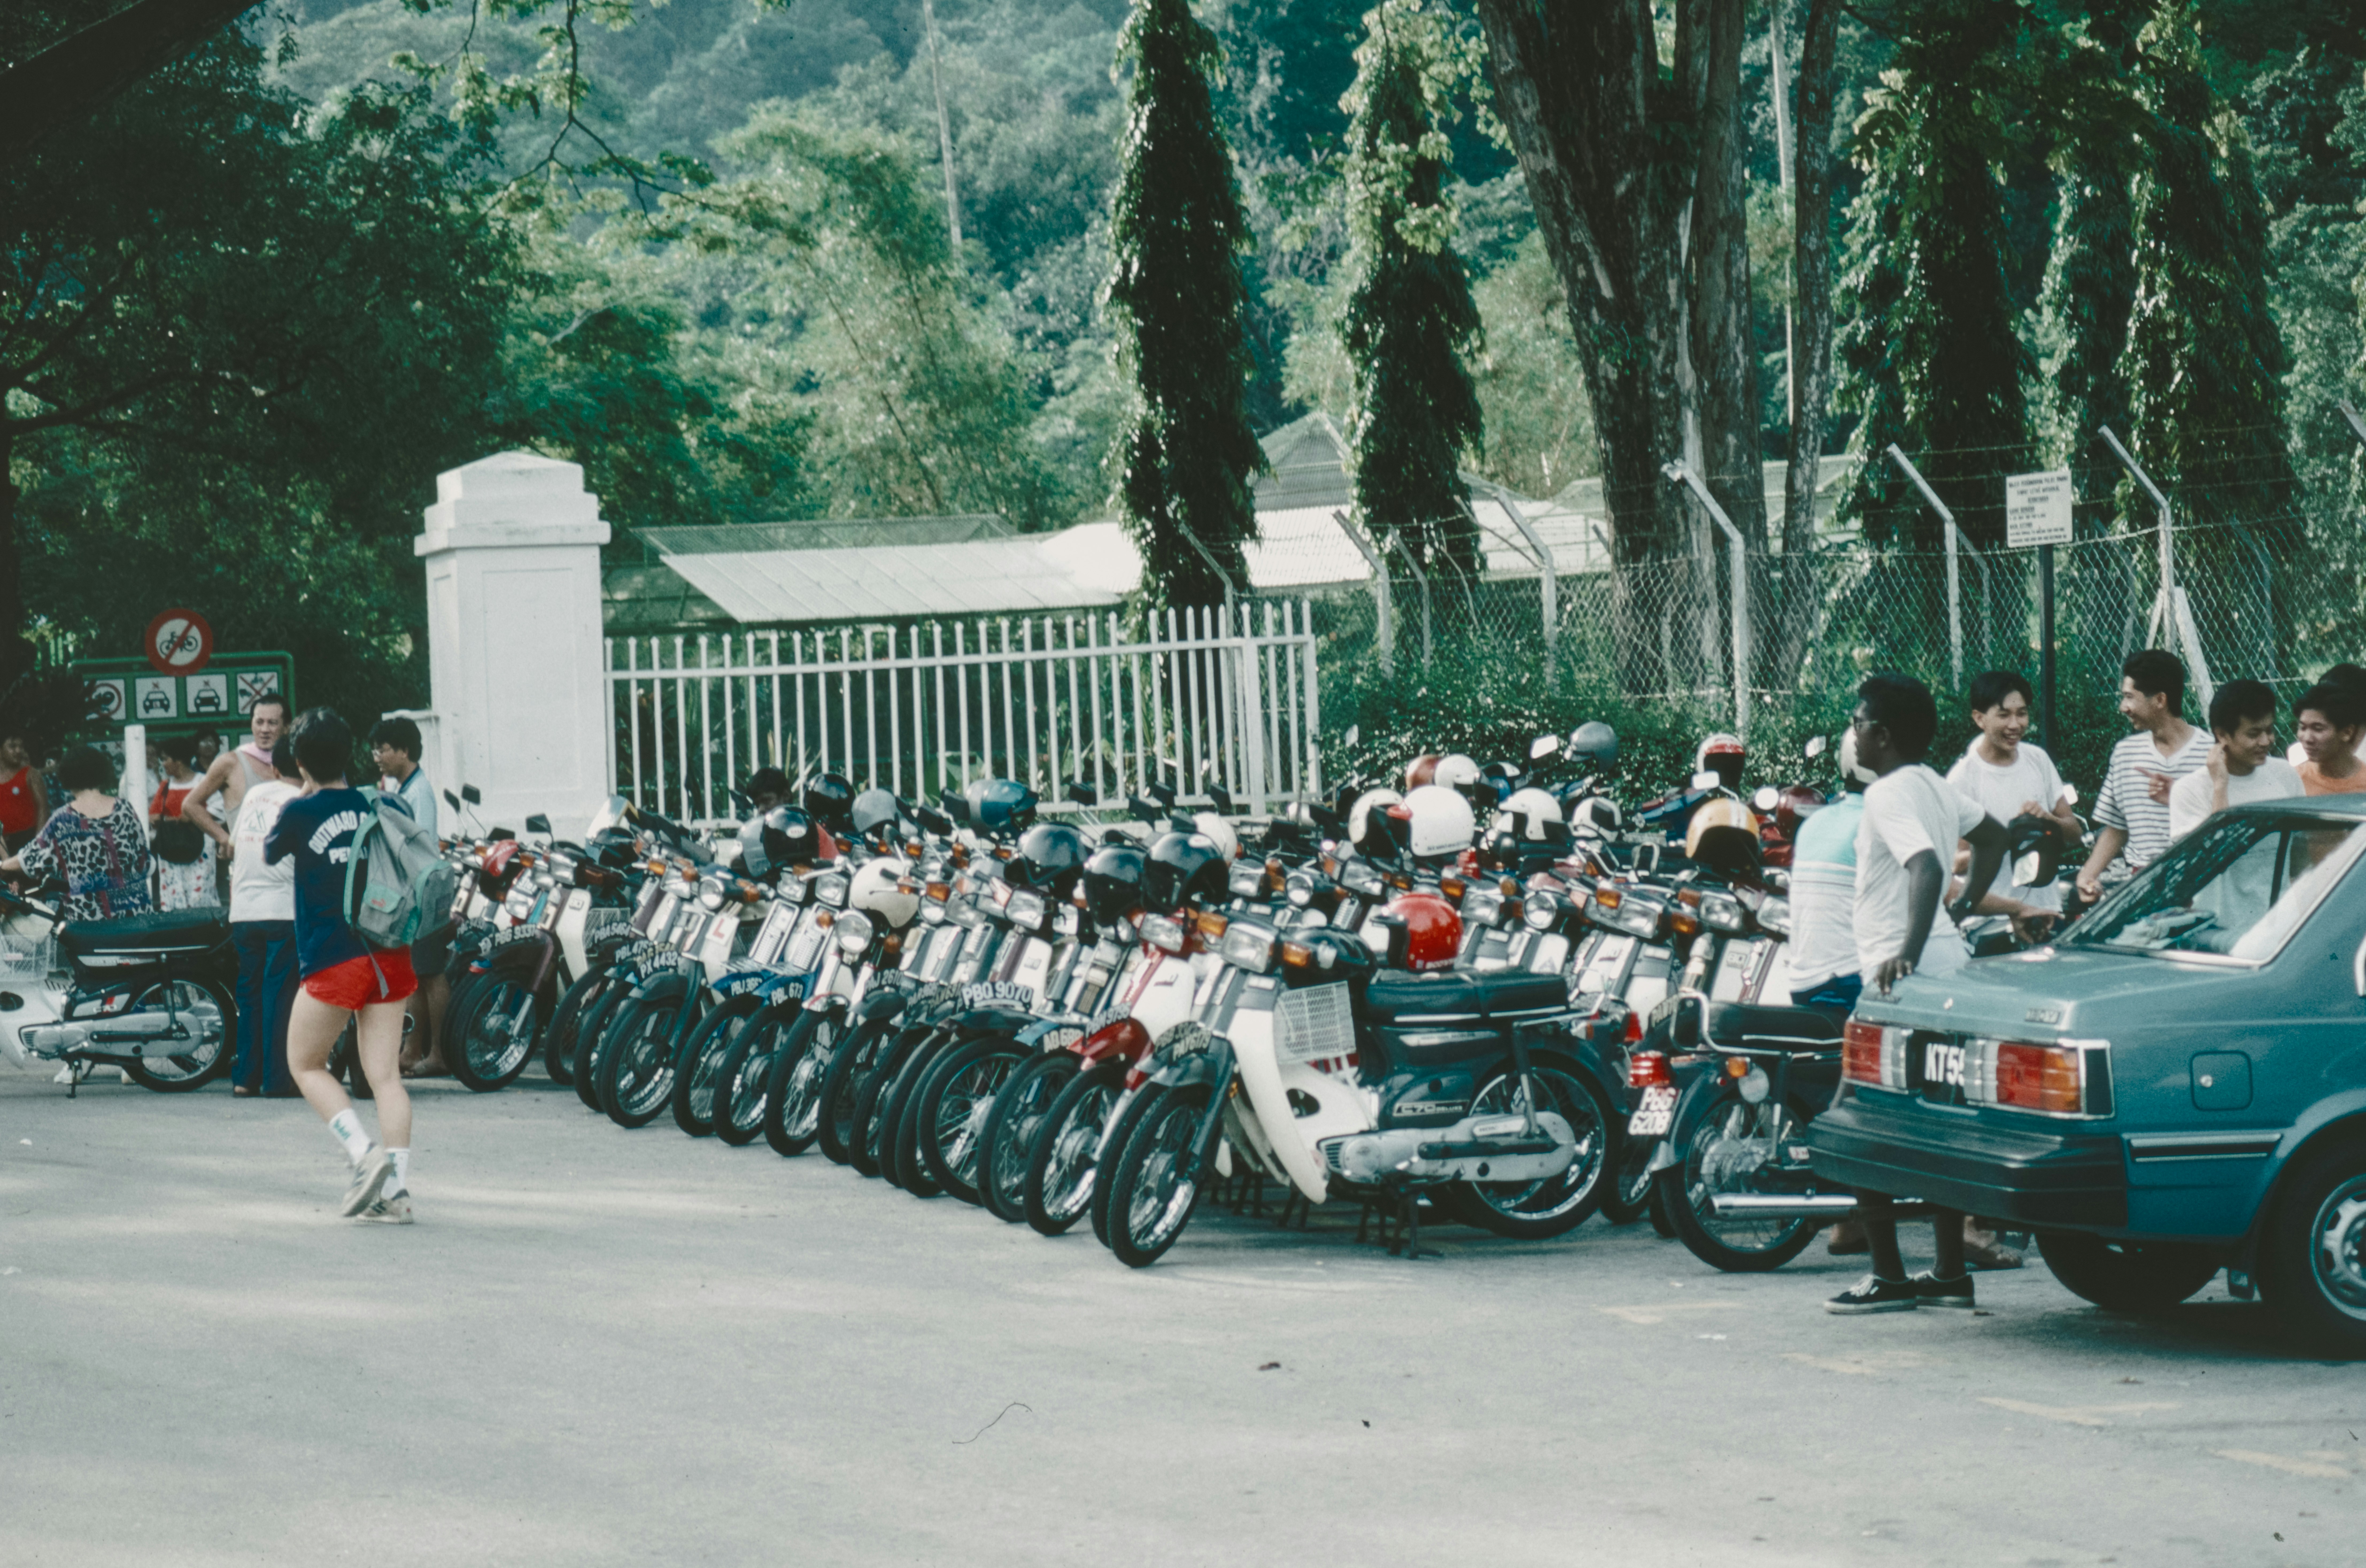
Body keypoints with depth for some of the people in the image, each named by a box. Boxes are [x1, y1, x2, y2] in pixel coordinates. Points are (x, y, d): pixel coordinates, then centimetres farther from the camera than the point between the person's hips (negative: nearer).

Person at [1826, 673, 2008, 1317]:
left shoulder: (1889, 794, -14)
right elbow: (1993, 835, 30)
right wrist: (1966, 908, 30)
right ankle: (1951, 1272, 15)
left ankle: (1888, 1276, -6)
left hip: (1900, 975, -9)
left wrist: (1907, 953, -35)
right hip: (1948, 963, 10)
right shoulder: (1935, 786, 14)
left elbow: (1926, 866, -29)